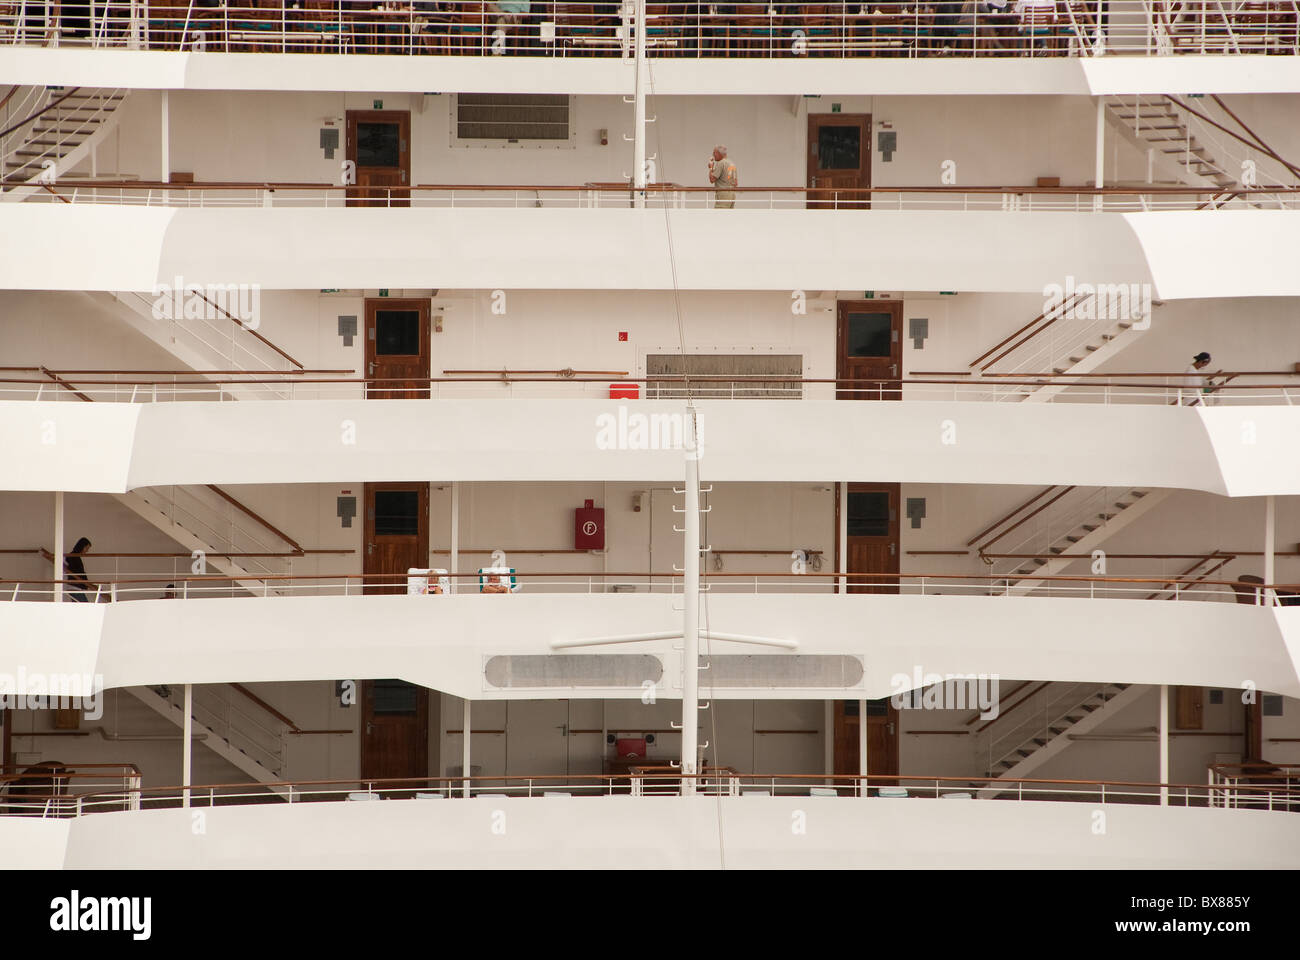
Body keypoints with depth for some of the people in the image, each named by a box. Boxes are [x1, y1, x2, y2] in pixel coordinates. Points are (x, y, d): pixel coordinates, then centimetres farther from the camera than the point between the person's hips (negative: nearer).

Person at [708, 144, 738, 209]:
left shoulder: (720, 163, -10)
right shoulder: (732, 164, 17)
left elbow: (712, 180, -13)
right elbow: (736, 183, 18)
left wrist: (711, 168, -1)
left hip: (722, 195, -9)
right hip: (732, 194, 9)